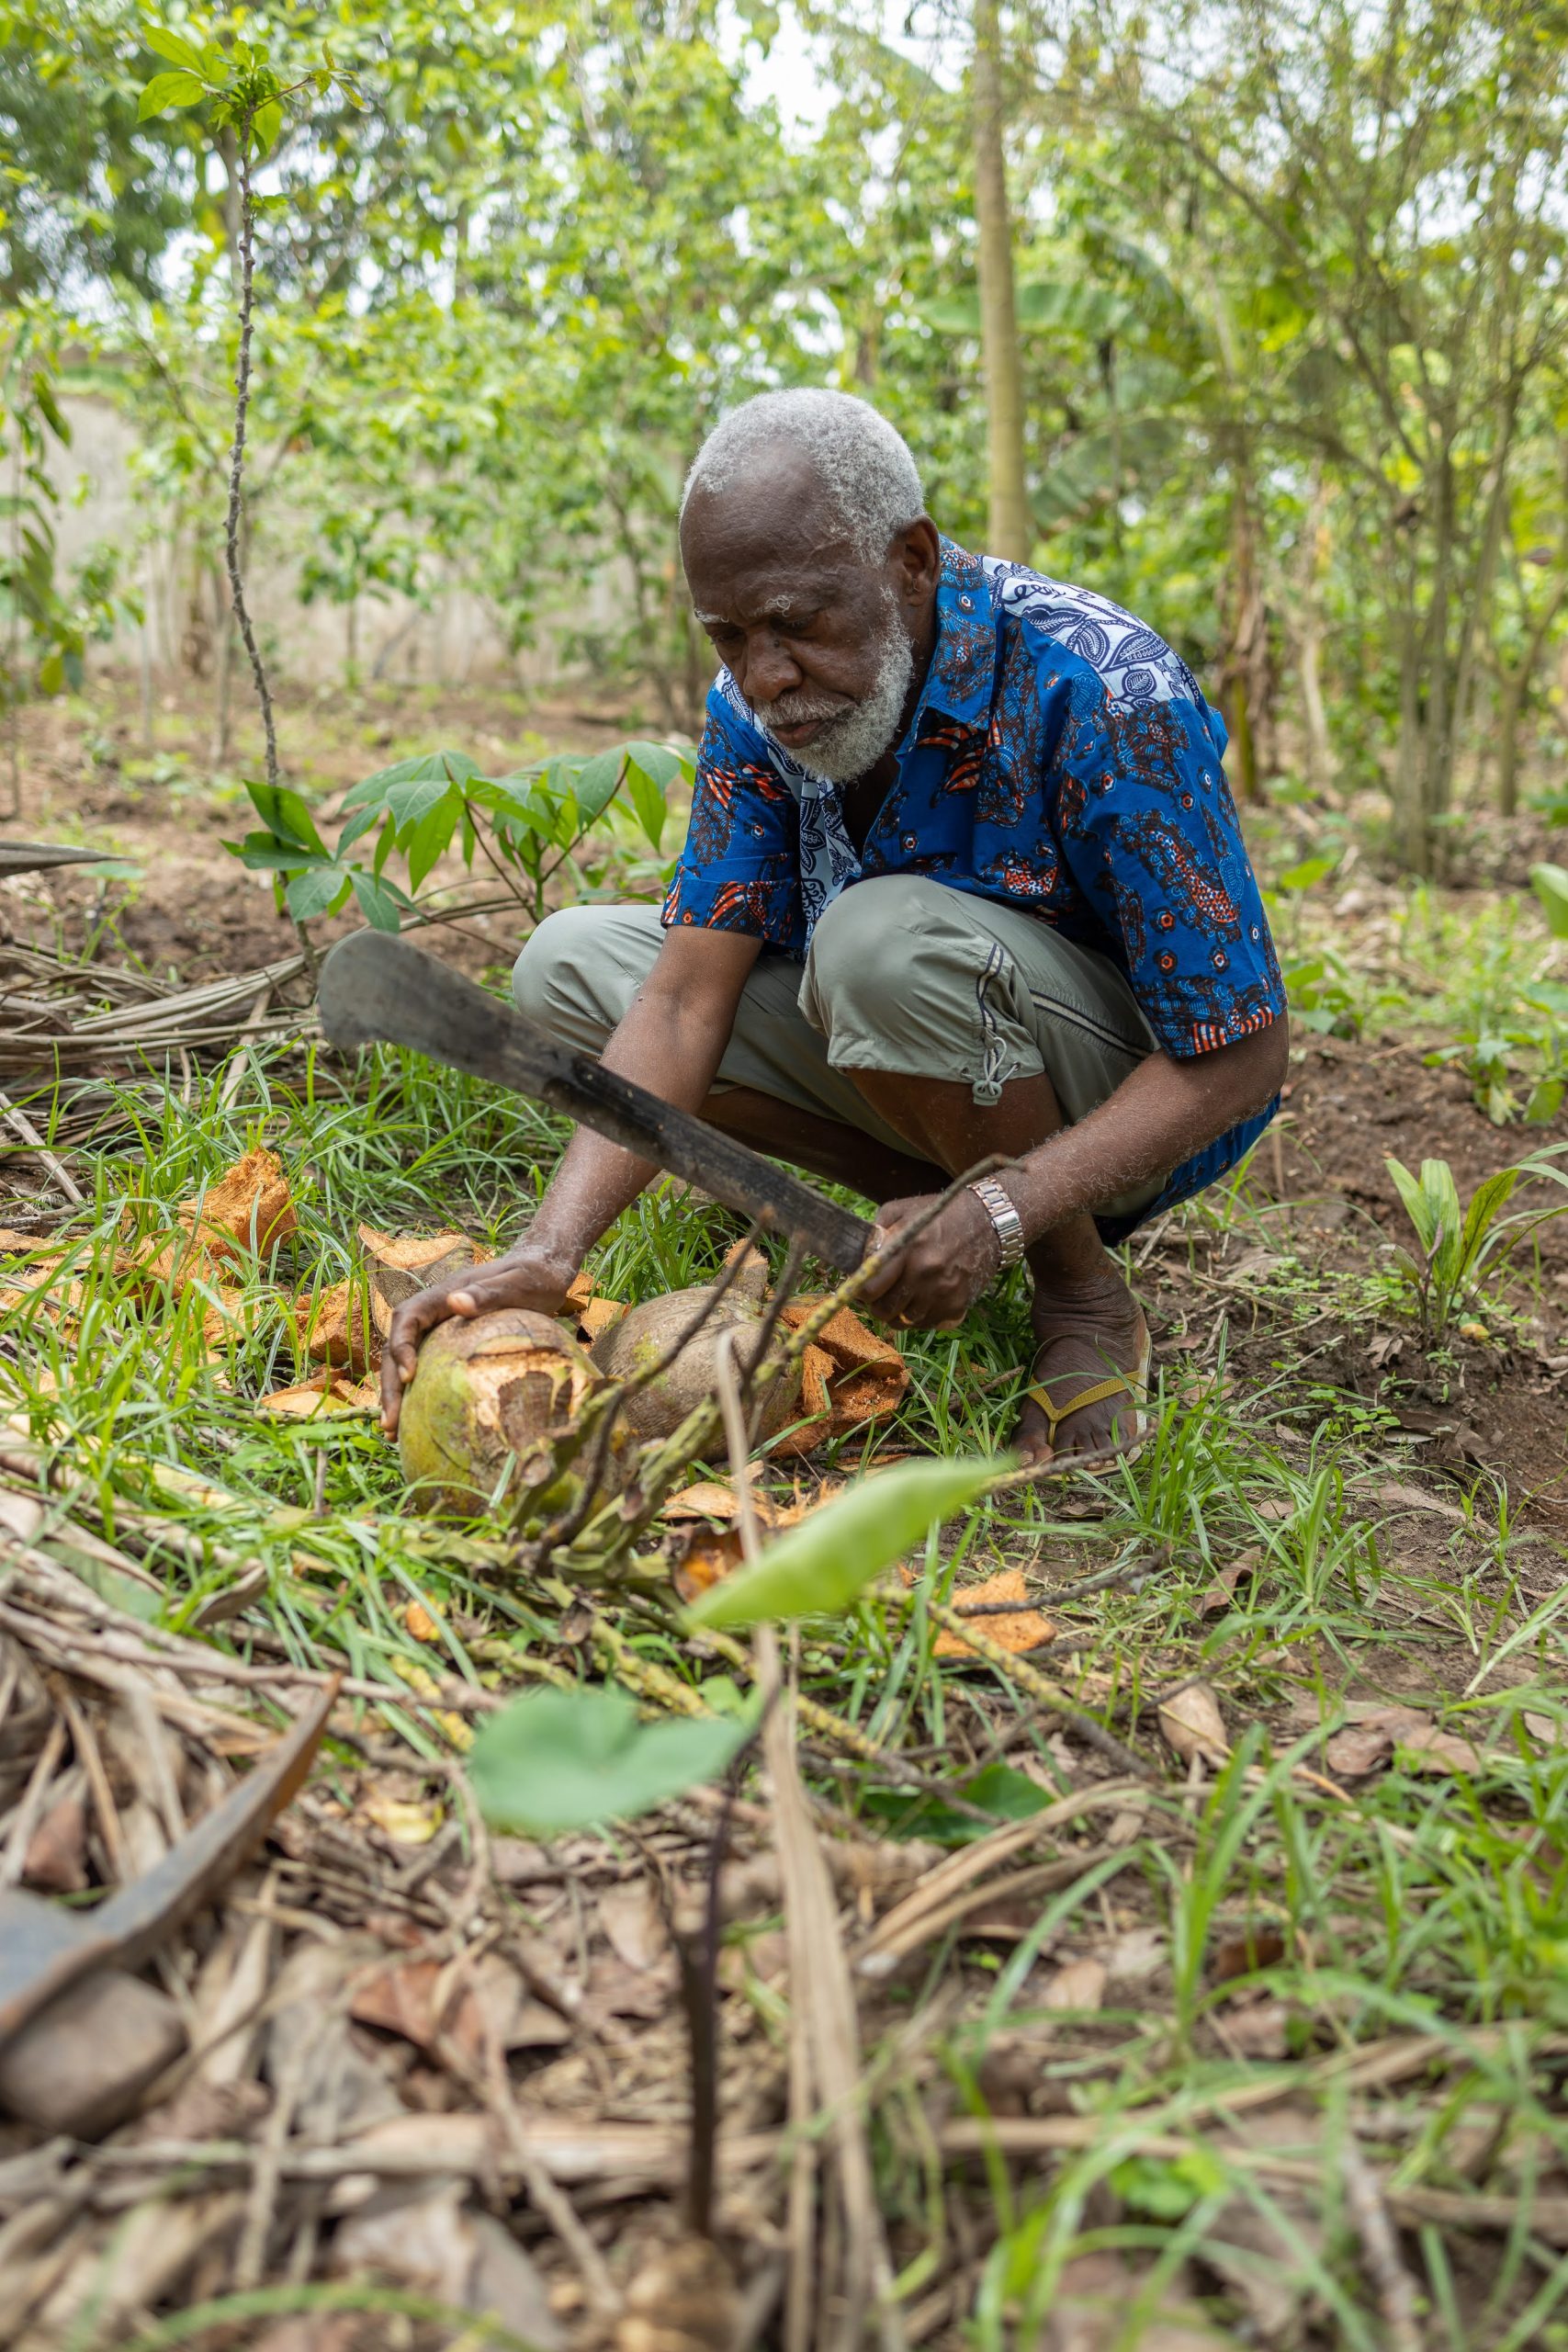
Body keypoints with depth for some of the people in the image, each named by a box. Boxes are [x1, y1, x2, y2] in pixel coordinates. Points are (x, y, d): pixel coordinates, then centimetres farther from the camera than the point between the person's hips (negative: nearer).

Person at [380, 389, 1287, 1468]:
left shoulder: (1103, 699, -27)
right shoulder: (758, 704, -10)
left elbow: (1241, 1056, -25)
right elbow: (687, 1001, -15)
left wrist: (1001, 1215, -38)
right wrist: (549, 1252, -29)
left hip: (1146, 1096, -6)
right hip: (920, 1082, 6)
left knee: (887, 937, -36)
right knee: (570, 961, -7)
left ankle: (1085, 1300, -12)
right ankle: (942, 1205, -7)